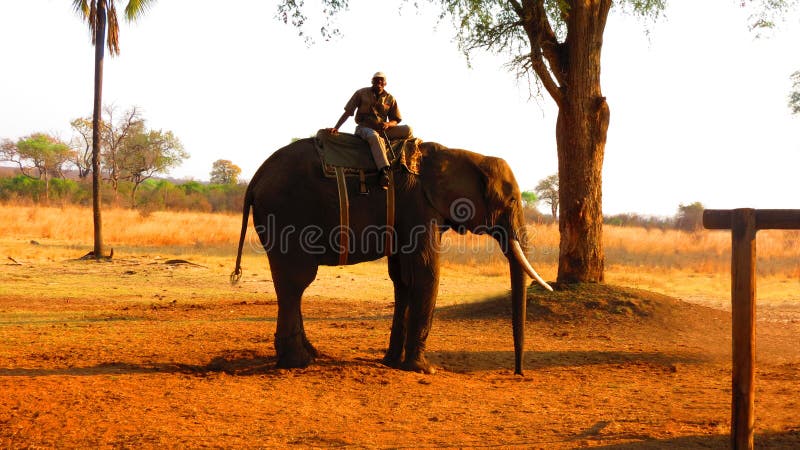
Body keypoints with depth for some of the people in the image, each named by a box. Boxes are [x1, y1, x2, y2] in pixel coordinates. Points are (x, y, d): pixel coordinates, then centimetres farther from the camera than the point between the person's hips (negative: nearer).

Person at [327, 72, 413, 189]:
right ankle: (384, 171, -54)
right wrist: (336, 128, -12)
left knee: (407, 129, -16)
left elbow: (396, 120, 11)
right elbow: (347, 112, 0)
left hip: (382, 129, 4)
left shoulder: (390, 99, 10)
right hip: (364, 128, -4)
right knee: (374, 136, -43)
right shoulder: (361, 93, 3)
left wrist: (388, 124, -14)